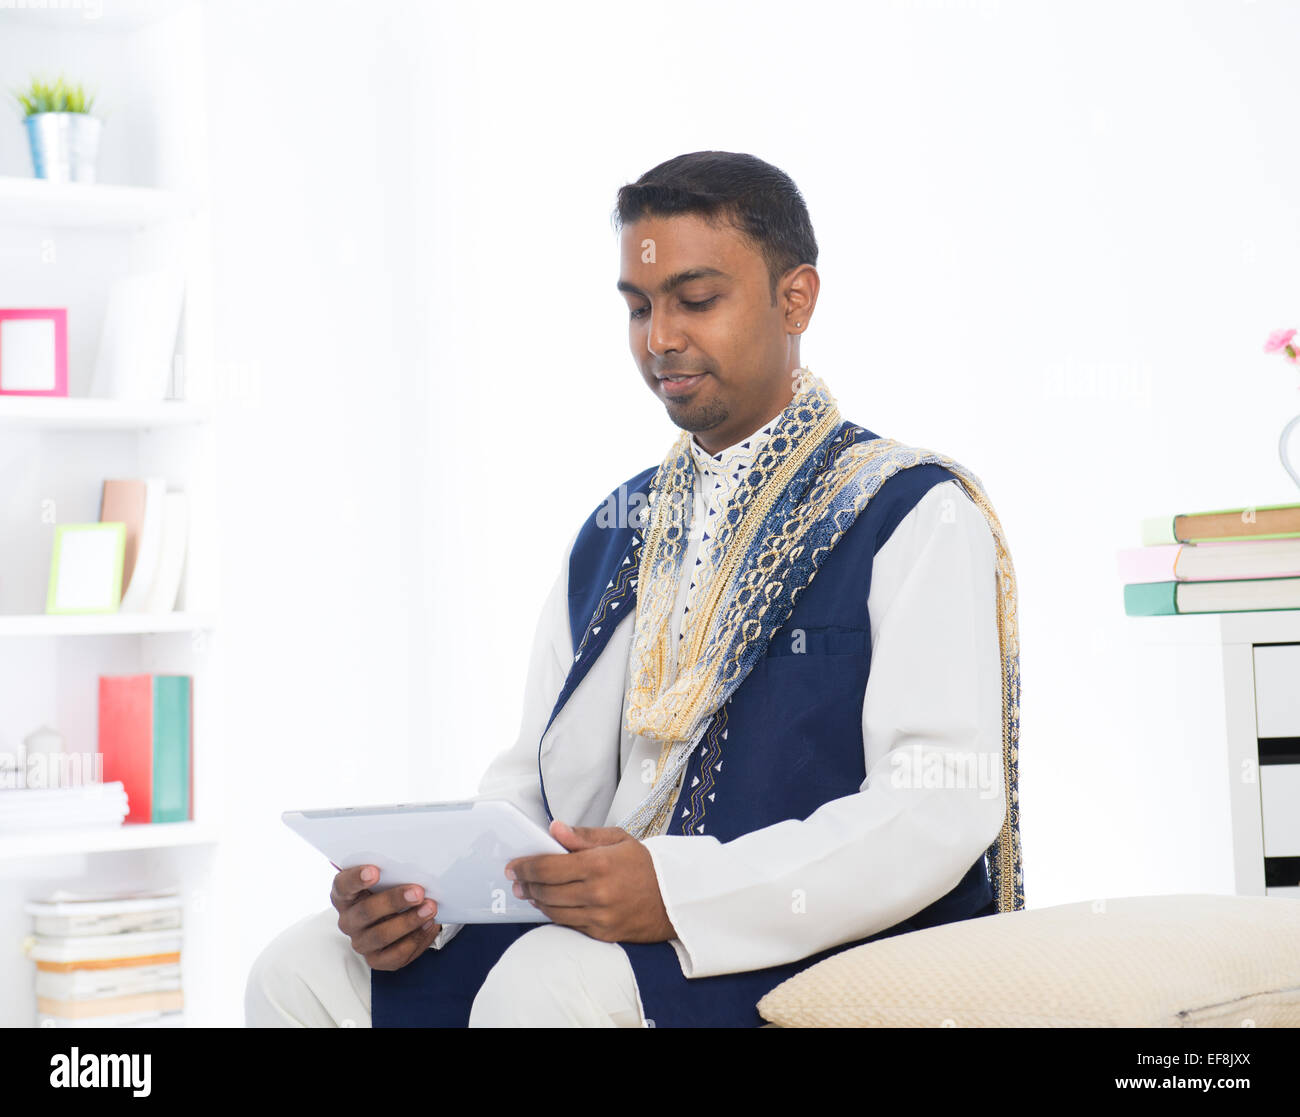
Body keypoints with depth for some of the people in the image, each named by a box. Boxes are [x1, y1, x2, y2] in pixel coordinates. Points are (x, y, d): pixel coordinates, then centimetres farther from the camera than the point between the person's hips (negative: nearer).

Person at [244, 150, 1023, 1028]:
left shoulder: (917, 517, -3)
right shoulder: (614, 533, 20)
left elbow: (942, 808, -15)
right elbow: (536, 782, 17)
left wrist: (678, 891, -26)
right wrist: (424, 888, -5)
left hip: (823, 956, -6)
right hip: (600, 934, 6)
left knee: (545, 983, -33)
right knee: (305, 972, -13)